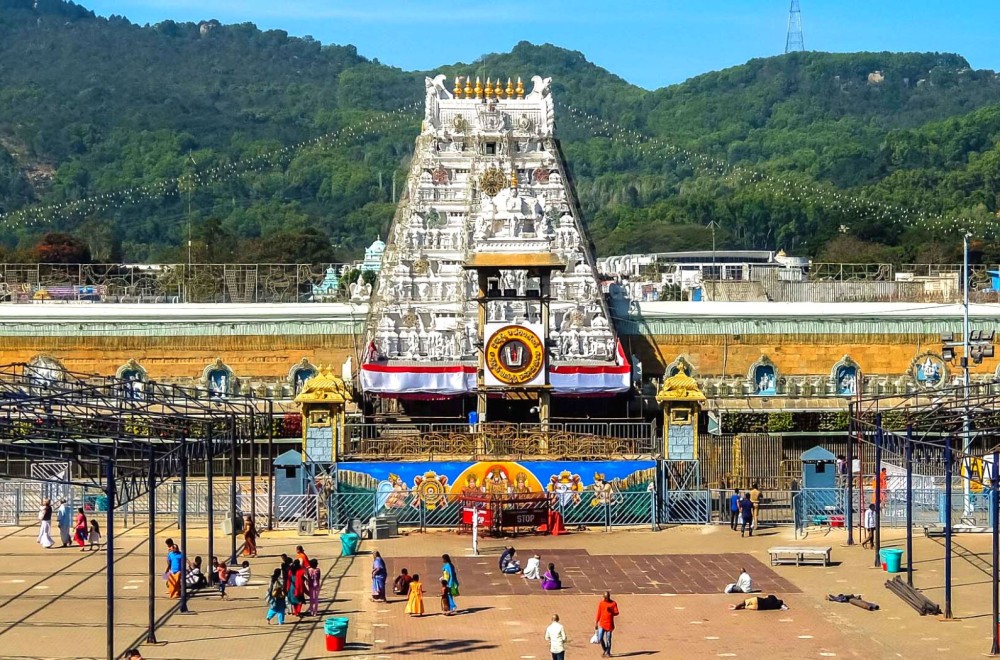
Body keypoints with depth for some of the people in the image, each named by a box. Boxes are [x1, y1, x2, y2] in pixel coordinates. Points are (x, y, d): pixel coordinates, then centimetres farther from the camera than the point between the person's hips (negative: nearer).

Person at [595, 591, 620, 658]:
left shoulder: (613, 603, -1)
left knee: (608, 639, 0)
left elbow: (617, 613, -4)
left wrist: (611, 611, -23)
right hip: (602, 623, 2)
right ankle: (605, 650, 18)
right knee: (600, 639, -6)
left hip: (609, 624, -2)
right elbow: (599, 613, 12)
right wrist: (596, 622, 11)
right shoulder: (601, 603, 6)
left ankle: (608, 653, 13)